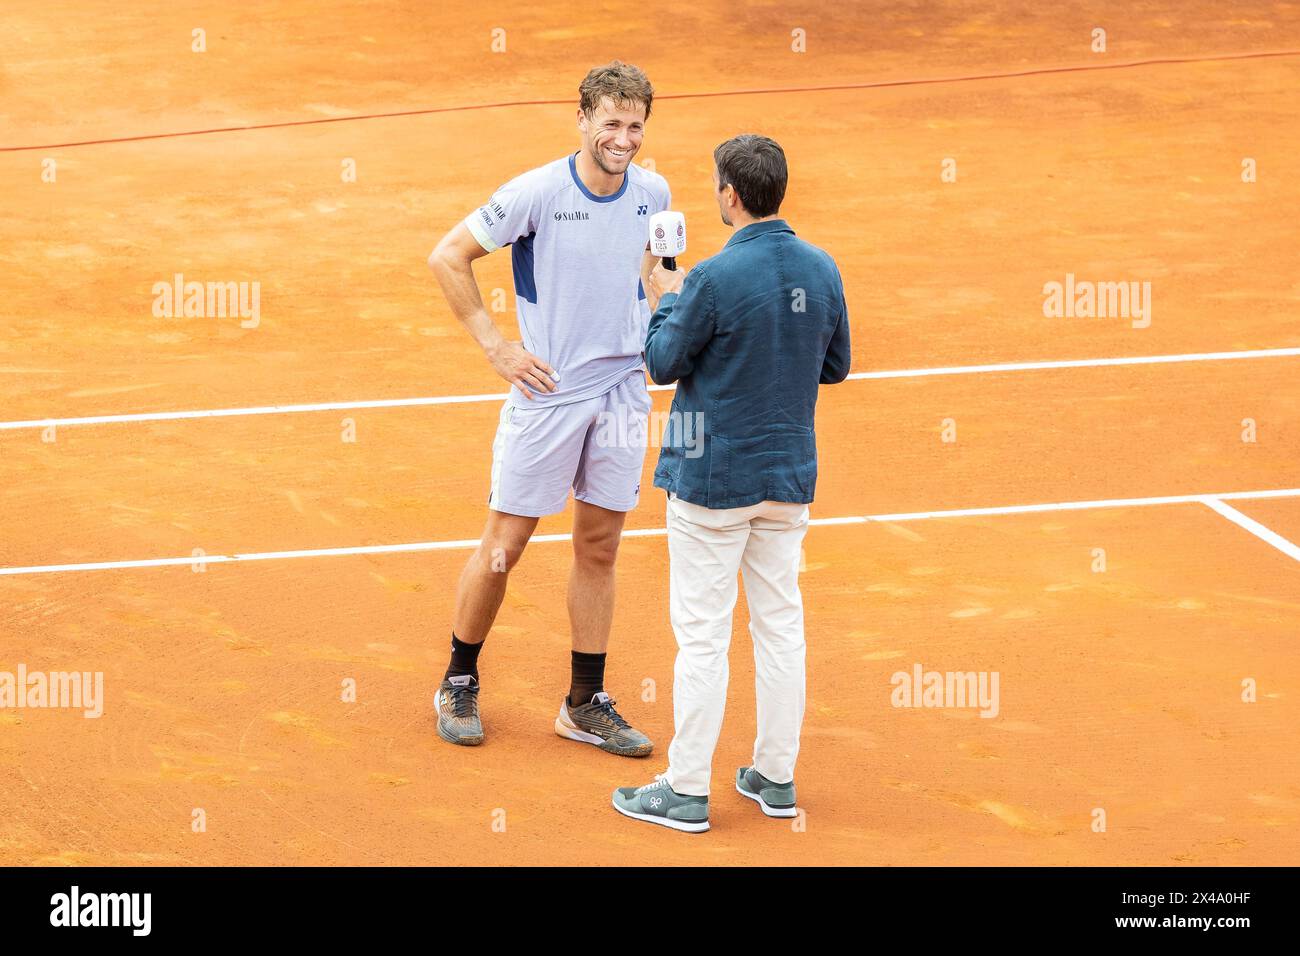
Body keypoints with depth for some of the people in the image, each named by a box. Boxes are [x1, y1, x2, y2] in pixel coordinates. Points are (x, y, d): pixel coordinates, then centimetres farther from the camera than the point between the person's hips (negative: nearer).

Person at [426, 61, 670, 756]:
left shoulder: (653, 194, 1)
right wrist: (495, 345, -10)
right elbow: (447, 258, -7)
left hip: (623, 390, 4)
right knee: (502, 548, 1)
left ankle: (586, 705, 19)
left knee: (599, 549, 10)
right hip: (547, 389, -4)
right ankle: (459, 684, 20)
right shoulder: (537, 192, -14)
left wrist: (651, 333, 11)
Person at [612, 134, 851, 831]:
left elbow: (663, 363, -8)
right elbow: (836, 366, 11)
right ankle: (775, 776, 20)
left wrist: (666, 299, 9)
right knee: (780, 624, 13)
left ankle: (686, 791, 6)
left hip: (714, 479, -6)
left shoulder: (716, 278, -19)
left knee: (702, 634, 0)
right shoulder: (822, 270, 0)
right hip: (789, 478, 6)